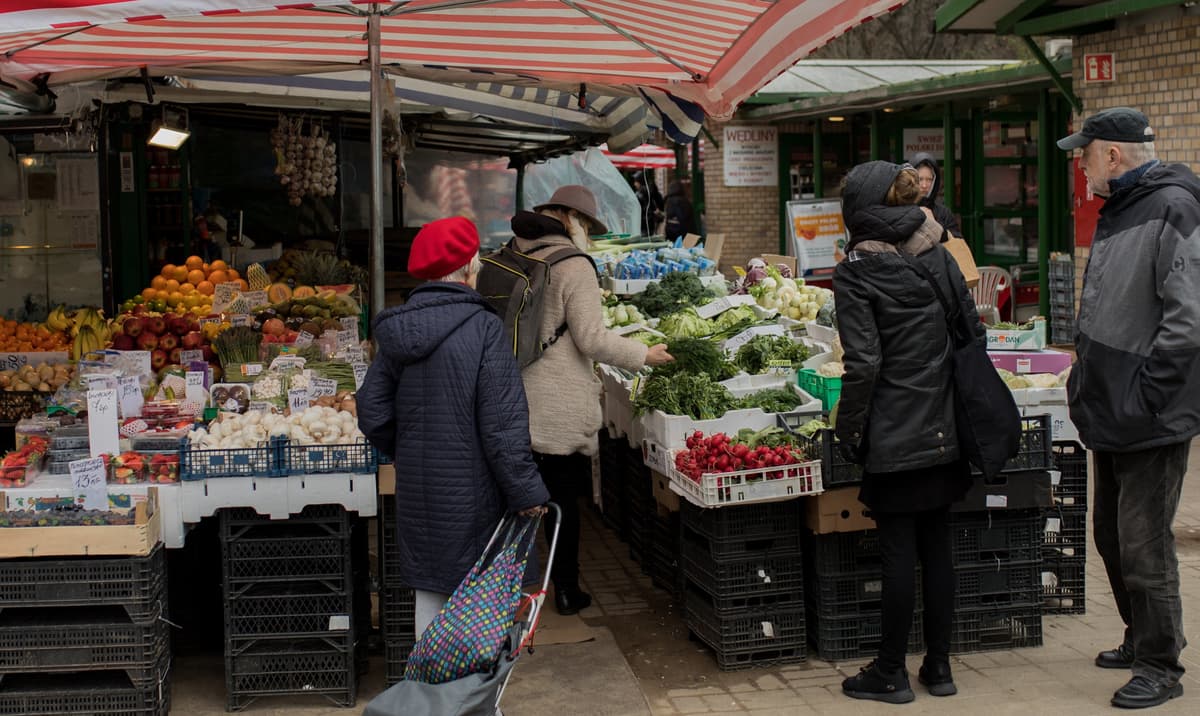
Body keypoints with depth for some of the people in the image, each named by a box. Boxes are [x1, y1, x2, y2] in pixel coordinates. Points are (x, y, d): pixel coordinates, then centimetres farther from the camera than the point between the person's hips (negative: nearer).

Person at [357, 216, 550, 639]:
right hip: (471, 490, -6)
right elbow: (503, 424, -18)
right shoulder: (483, 328, -16)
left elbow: (372, 413, 6)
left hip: (416, 492, 6)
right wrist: (527, 492, -12)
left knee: (429, 589, 16)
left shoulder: (397, 331, 3)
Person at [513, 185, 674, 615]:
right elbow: (592, 339, -14)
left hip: (516, 398, 6)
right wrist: (645, 355, -2)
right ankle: (567, 590, 14)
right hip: (559, 406, -6)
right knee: (563, 497, 4)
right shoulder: (574, 266, -12)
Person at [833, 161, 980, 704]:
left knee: (898, 551, 2)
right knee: (937, 545, 13)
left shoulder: (856, 272, -11)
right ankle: (939, 665, 22)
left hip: (894, 435, -5)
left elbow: (863, 361, -16)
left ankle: (890, 673, 13)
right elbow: (974, 332, 7)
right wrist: (960, 403, 17)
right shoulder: (939, 256, 5)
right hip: (945, 428, 5)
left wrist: (848, 429, -6)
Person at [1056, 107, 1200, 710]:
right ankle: (1140, 639, 35)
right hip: (1111, 413, 10)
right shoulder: (1116, 213, 14)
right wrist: (1086, 379, 16)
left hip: (1152, 419, -10)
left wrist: (1144, 392, -22)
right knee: (1112, 536, 19)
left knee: (1143, 547, -2)